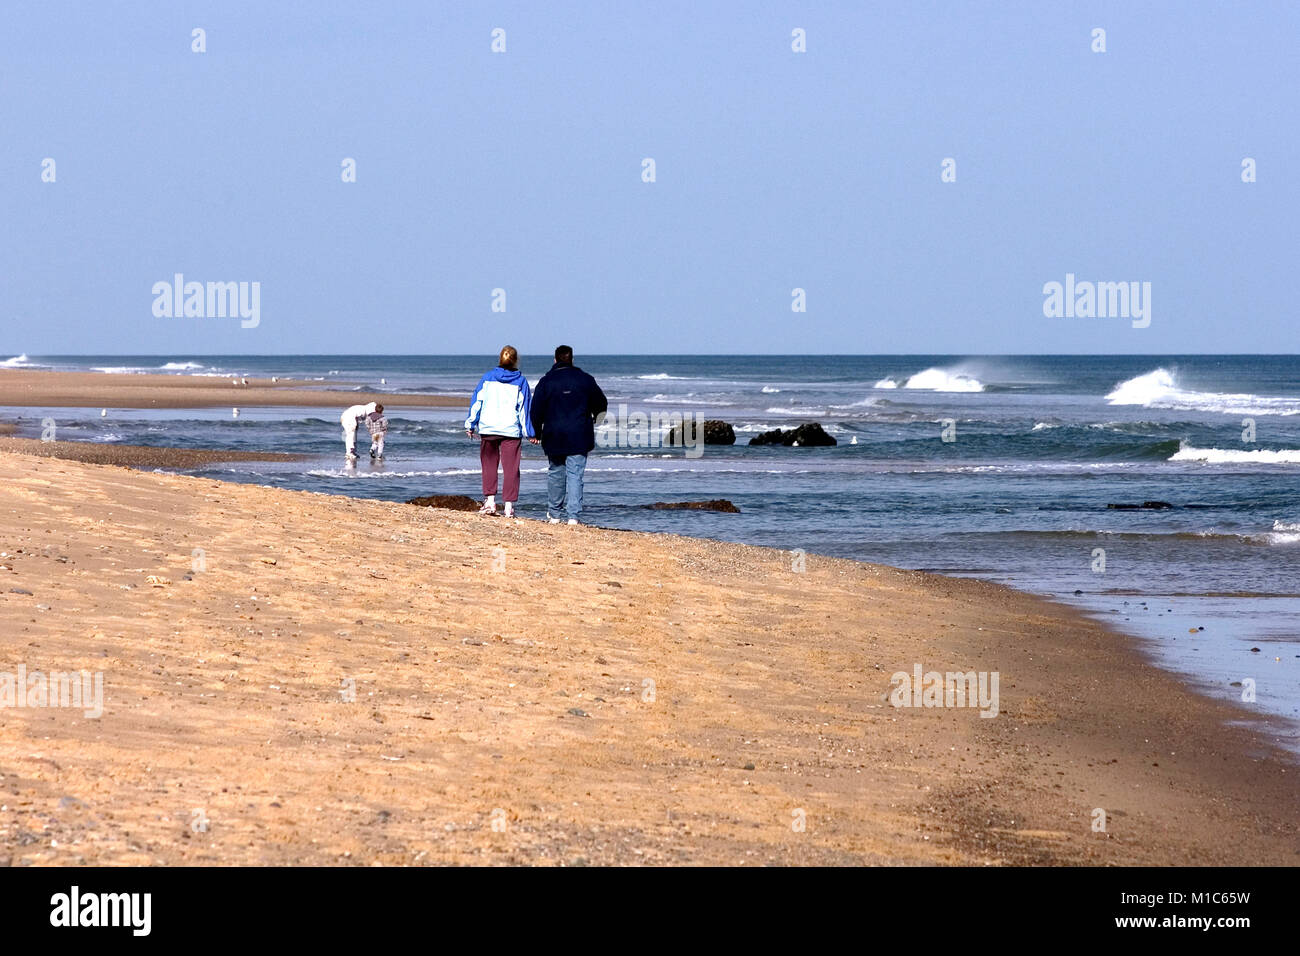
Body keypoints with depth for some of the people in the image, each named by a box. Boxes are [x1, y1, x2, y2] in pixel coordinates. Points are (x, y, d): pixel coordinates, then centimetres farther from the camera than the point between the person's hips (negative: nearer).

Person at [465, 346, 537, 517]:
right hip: (511, 430, -1)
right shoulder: (520, 381, 0)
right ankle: (509, 505, 0)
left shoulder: (487, 378, 3)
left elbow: (476, 402, 5)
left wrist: (470, 425, 11)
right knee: (511, 468, 3)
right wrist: (529, 432, 8)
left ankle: (490, 500, 3)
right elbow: (525, 407, 3)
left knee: (489, 466, 11)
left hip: (488, 428, 1)